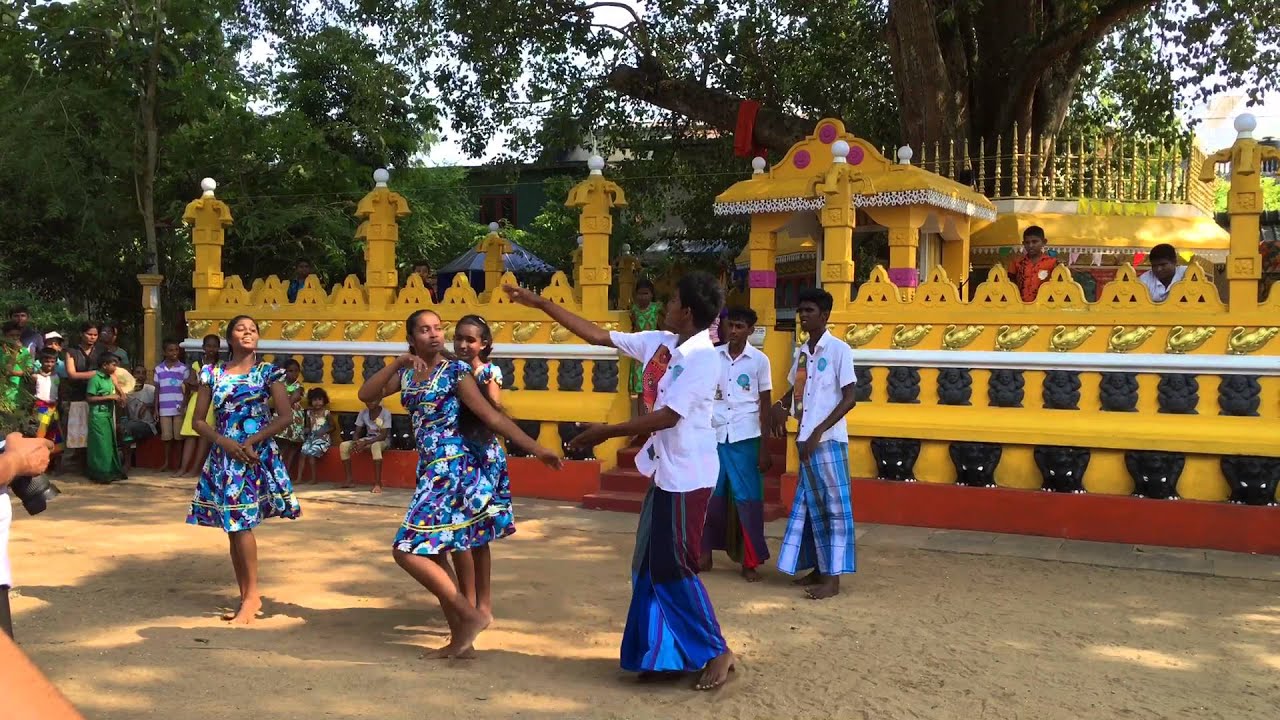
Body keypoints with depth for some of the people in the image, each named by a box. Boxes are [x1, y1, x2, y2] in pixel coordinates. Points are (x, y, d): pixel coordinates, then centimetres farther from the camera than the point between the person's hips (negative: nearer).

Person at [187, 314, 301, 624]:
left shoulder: (268, 372, 1)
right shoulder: (212, 373, 8)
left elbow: (285, 416, -5)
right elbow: (199, 421, 8)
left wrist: (251, 441, -14)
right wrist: (223, 441, -9)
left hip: (257, 456, -3)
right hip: (223, 456, 3)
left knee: (241, 523, -11)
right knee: (233, 527, 6)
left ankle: (251, 595, 1)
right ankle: (246, 596, 16)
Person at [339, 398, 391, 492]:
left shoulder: (386, 413, -15)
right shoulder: (363, 413, 0)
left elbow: (383, 435, -22)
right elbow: (357, 433, 0)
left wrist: (365, 443, -31)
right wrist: (356, 442, -24)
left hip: (382, 441, -6)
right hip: (367, 440, 6)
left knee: (375, 446, -42)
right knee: (344, 446, -14)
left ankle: (378, 484, -43)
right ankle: (350, 480, -9)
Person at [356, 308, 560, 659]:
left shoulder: (455, 371, -7)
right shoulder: (407, 374, 12)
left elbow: (492, 416, -10)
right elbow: (366, 395, 4)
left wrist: (535, 448, -15)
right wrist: (398, 362, -8)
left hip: (452, 468, -7)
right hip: (431, 471, 7)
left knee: (408, 550, -12)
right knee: (432, 554, 8)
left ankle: (471, 615, -6)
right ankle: (460, 639, 15)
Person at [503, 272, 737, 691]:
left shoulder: (702, 357, -18)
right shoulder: (659, 343, 6)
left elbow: (668, 416, -23)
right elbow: (598, 337, 12)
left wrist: (606, 433, -17)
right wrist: (541, 304, 11)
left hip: (687, 476, -9)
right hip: (665, 472, 9)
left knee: (674, 567, -3)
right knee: (651, 567, 11)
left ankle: (717, 652, 11)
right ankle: (663, 654, 21)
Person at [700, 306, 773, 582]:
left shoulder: (759, 360, -1)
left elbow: (765, 405, 2)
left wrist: (764, 448, -2)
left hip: (745, 439, -2)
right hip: (713, 436, 2)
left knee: (748, 499, 1)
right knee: (710, 496, 7)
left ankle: (751, 562, 9)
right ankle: (705, 554, 20)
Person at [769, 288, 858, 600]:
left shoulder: (839, 349, -9)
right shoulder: (801, 352, 12)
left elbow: (850, 398, -13)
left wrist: (819, 431, -20)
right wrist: (781, 406, 2)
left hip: (828, 441, -7)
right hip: (806, 440, 7)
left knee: (833, 506, -1)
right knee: (810, 505, 12)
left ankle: (832, 577, 3)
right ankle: (817, 569, 23)